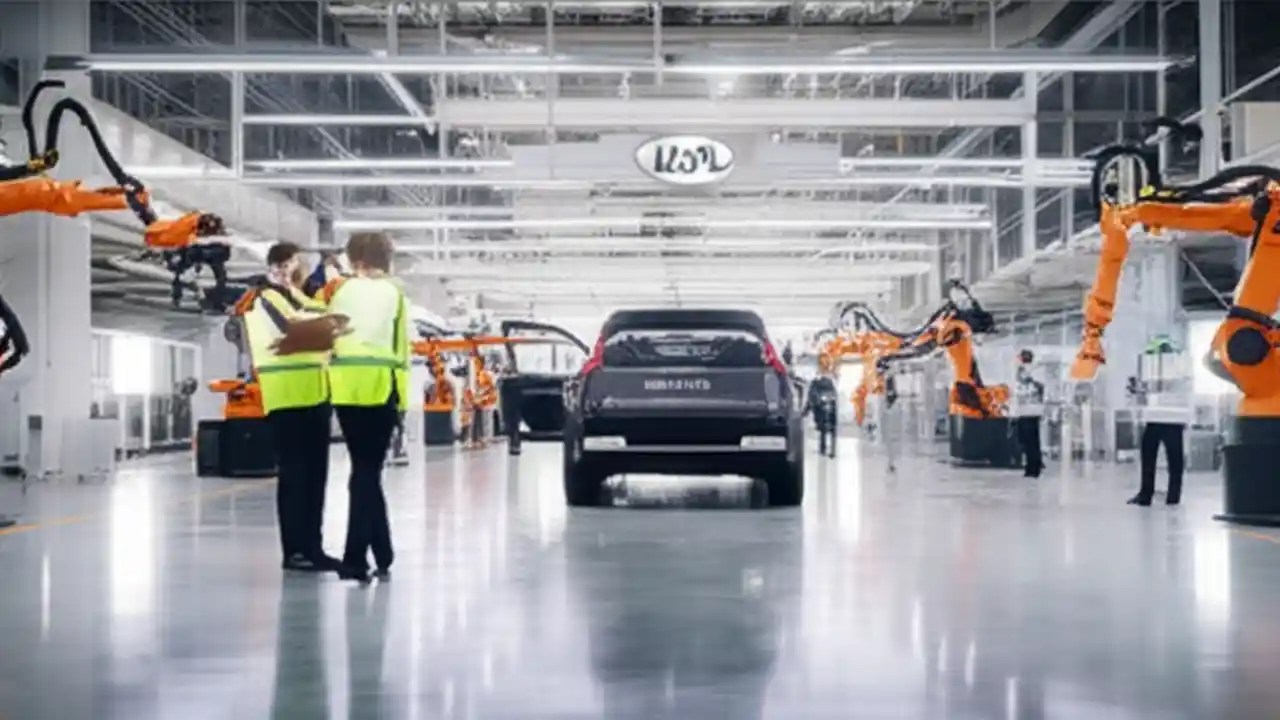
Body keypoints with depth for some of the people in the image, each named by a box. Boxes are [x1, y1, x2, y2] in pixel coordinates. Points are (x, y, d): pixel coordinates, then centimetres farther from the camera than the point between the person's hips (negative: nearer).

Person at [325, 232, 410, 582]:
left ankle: (382, 557, 12)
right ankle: (355, 559, -4)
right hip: (381, 386, -1)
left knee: (364, 467, 9)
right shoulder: (394, 292, 5)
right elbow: (402, 347, 5)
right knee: (369, 471, 1)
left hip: (347, 386, 2)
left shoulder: (343, 290, 9)